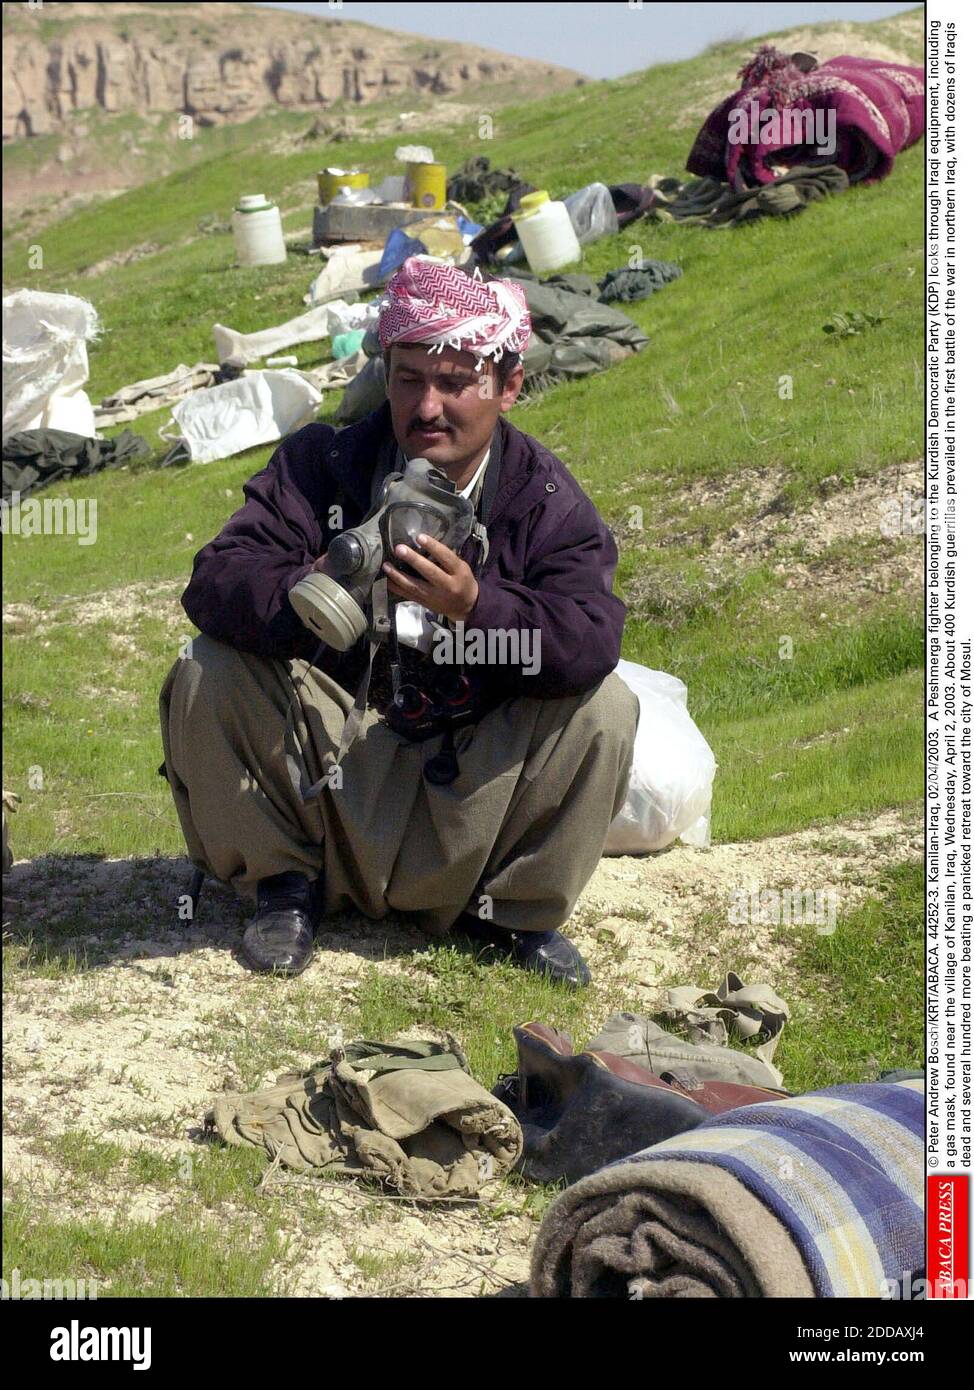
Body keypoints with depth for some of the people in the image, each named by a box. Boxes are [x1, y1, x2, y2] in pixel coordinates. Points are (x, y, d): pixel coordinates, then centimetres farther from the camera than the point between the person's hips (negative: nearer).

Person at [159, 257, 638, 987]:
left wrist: (474, 604, -43)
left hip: (474, 793, -1)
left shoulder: (547, 501, -6)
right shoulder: (321, 463, -3)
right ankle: (285, 882, 1)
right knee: (208, 675, -20)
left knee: (604, 709, -24)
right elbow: (215, 583, -17)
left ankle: (516, 908, -2)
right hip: (336, 767, 1)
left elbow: (591, 646, -24)